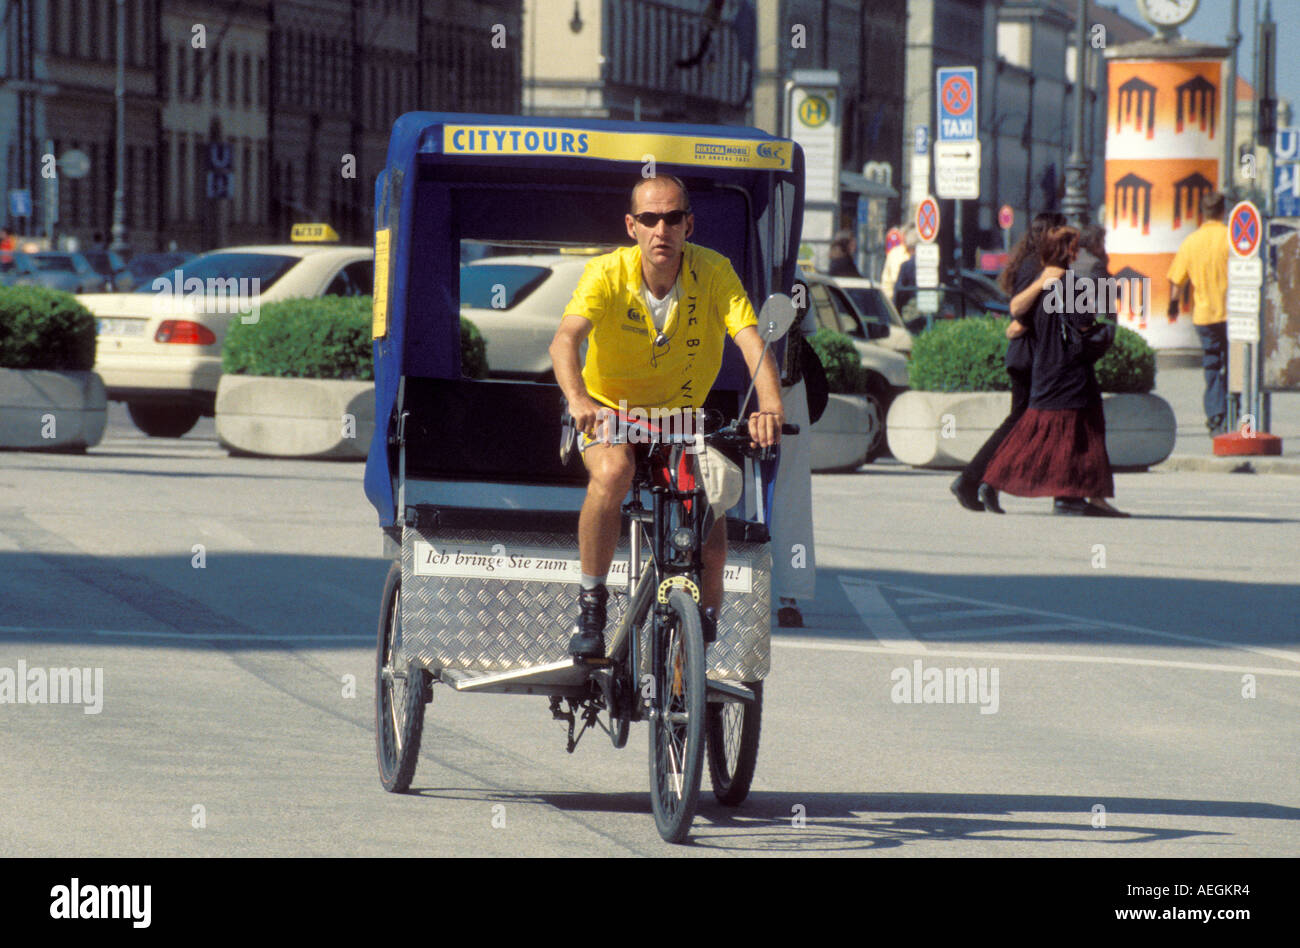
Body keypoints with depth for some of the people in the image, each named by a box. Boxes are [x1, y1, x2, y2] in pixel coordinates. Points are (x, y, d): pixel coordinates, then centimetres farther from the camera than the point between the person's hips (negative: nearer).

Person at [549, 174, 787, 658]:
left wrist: (770, 405, -49)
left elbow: (752, 341, -29)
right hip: (609, 410, -2)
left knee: (710, 536, -16)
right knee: (612, 472, -34)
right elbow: (565, 339, -36)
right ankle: (590, 607, -19)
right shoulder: (607, 274, -21)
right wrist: (578, 400, -57)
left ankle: (704, 631, 11)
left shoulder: (713, 272, -18)